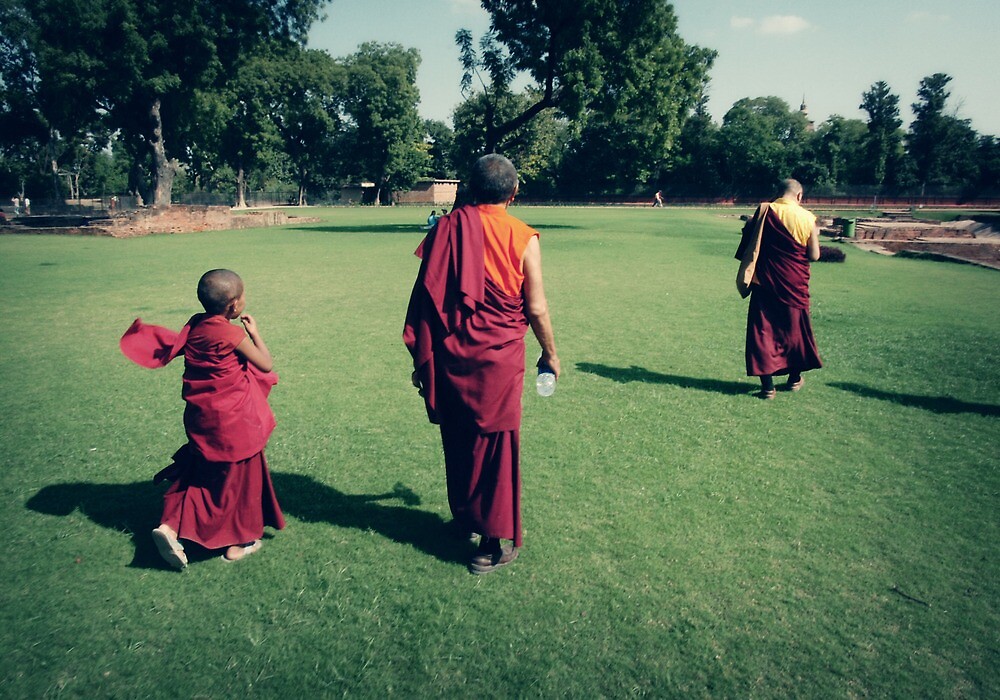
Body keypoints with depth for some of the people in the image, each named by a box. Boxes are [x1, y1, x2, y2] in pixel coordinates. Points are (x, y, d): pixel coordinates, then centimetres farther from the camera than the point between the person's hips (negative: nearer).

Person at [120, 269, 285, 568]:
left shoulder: (195, 324, -1)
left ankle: (170, 525, 12)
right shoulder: (233, 334, -21)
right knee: (238, 477, 10)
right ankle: (237, 543, 23)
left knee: (198, 473, 23)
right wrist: (255, 332, 0)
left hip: (200, 416, 7)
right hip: (232, 420, -7)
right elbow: (266, 365, -11)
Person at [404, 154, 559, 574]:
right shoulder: (522, 238, -8)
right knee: (496, 443, 7)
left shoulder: (446, 228, -1)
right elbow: (536, 308, -5)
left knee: (457, 440, 19)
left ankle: (464, 517, 37)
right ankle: (495, 541, 16)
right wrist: (549, 354, 11)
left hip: (449, 356, 3)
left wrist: (421, 358, 8)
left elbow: (424, 298, 0)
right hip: (499, 356, -3)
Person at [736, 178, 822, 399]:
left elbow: (748, 244, -5)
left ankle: (767, 385, 4)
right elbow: (814, 255, -3)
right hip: (794, 284, 1)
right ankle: (794, 379, 31)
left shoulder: (764, 211, -6)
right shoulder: (807, 218, -6)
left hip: (765, 282, -1)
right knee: (795, 328, 18)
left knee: (763, 330, 5)